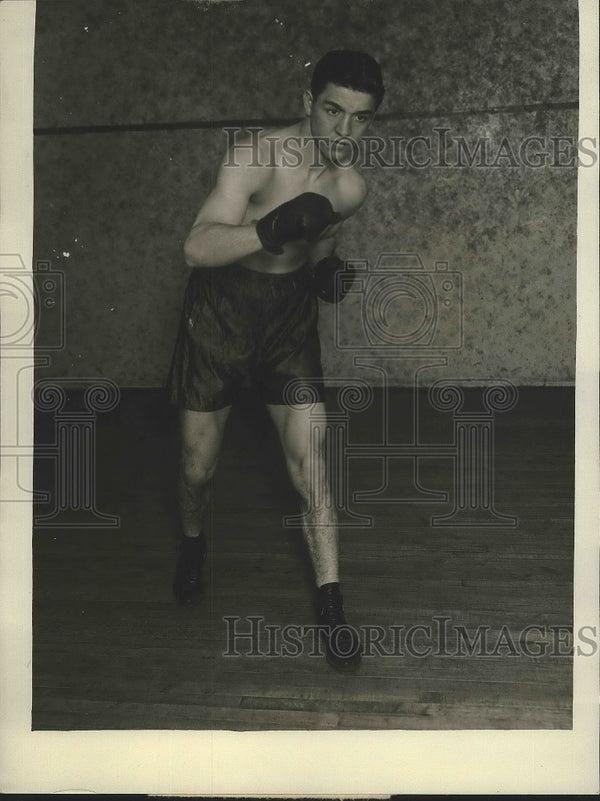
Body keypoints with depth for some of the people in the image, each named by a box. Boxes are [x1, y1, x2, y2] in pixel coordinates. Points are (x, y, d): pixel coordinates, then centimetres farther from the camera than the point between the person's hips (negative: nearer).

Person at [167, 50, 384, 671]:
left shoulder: (350, 188, -4)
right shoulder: (255, 155, -21)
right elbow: (198, 247, -30)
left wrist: (325, 267, -7)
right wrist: (274, 228, -45)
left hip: (290, 313, 3)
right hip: (220, 307, -3)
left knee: (309, 463, -5)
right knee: (199, 464, 8)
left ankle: (331, 611, 2)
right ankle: (192, 544, 41)